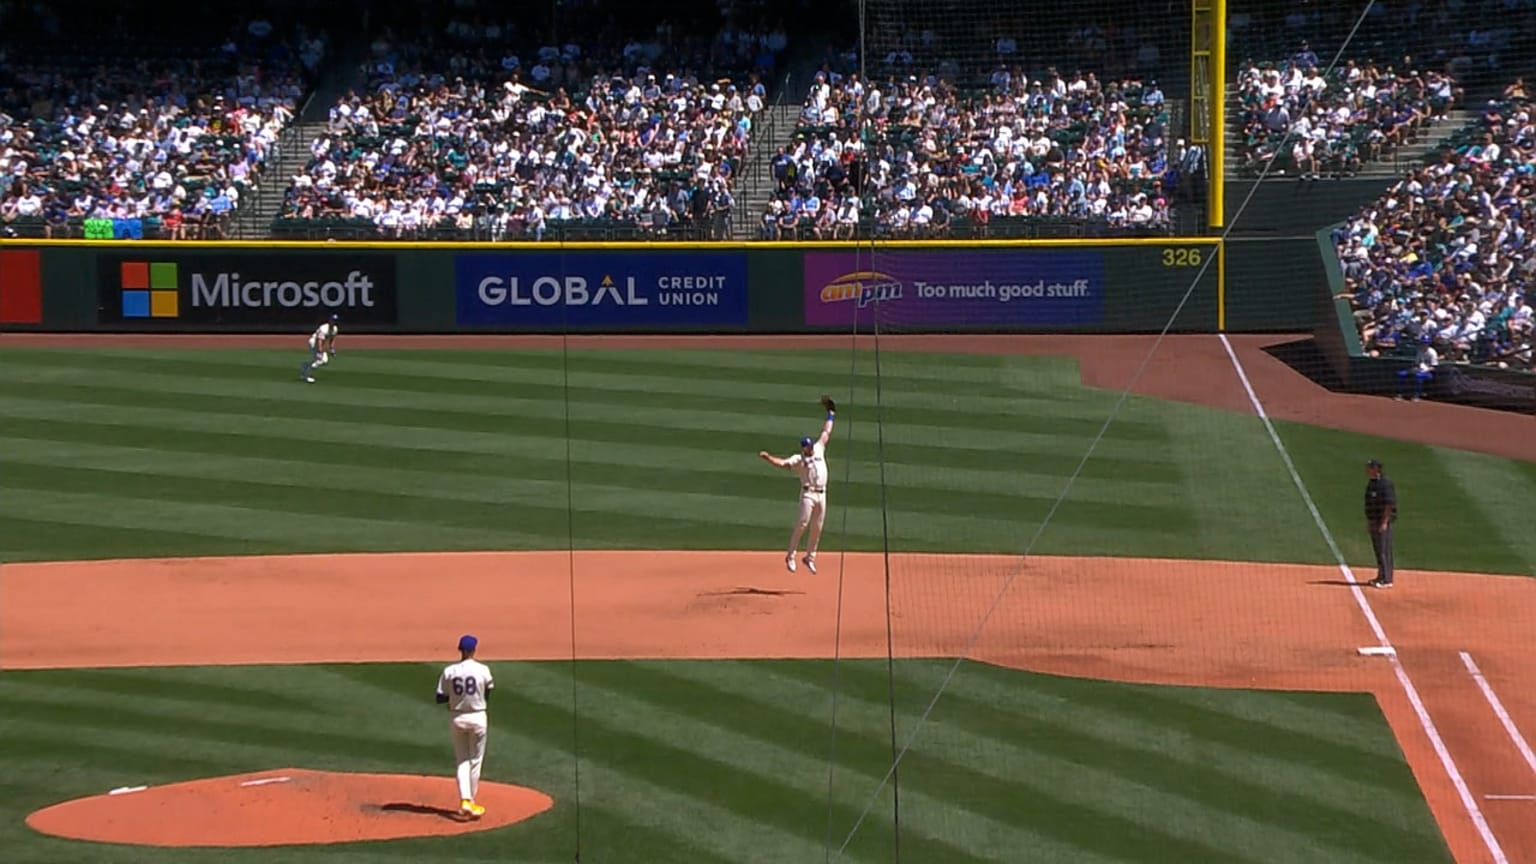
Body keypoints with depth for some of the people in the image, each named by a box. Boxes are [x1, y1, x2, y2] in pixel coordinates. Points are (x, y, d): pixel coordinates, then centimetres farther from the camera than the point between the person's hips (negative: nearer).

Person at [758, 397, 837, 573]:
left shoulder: (819, 450, 14)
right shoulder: (798, 459, -1)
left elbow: (826, 433, 24)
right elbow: (782, 463, -14)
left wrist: (830, 415, 30)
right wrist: (768, 458, -31)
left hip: (821, 494, 5)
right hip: (808, 493, -5)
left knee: (817, 528, 8)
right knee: (802, 524, -13)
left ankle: (810, 558, 18)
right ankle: (790, 556, -8)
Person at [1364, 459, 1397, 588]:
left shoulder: (1385, 484, -15)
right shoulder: (1371, 483, 14)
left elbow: (1389, 504, -19)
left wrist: (1384, 522, -22)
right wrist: (1368, 521, 19)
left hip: (1383, 522, -10)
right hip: (1373, 522, 10)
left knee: (1384, 550, -10)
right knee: (1377, 550, 14)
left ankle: (1387, 580, -10)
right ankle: (1381, 577, 21)